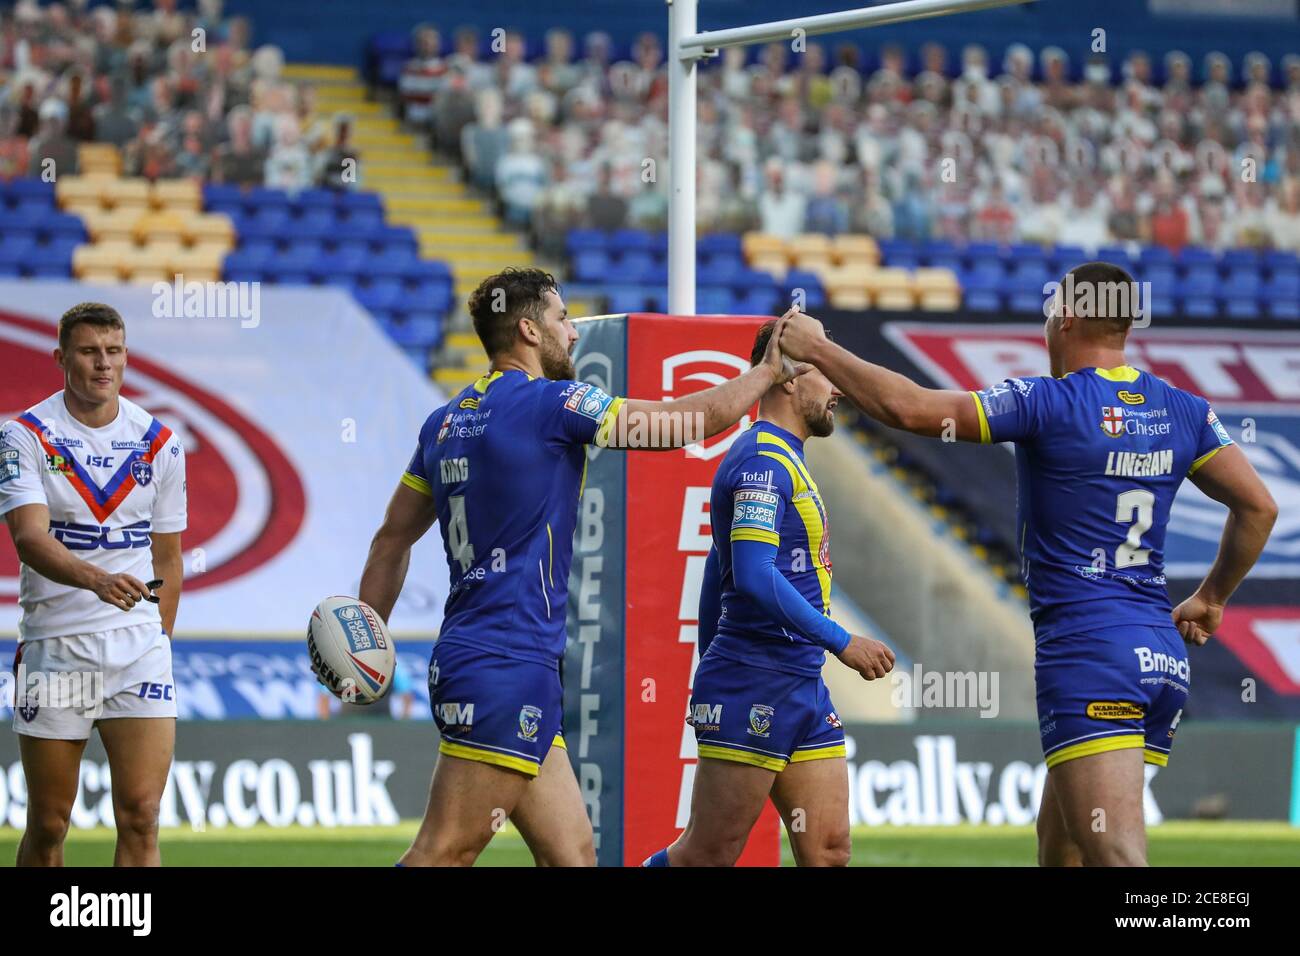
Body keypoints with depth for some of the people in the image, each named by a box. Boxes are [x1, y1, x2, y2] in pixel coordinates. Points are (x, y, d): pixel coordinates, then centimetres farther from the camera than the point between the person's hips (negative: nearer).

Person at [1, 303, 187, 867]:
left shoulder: (160, 445, 7)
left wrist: (159, 643, 11)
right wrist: (98, 580, -37)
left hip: (139, 647, 2)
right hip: (54, 645, -2)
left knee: (140, 816, -10)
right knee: (47, 826, 4)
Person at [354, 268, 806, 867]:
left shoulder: (446, 422, 14)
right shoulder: (548, 402, -10)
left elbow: (393, 538, 19)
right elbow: (684, 422, -5)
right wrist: (766, 372, 10)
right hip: (506, 667, -9)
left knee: (572, 856, 8)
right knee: (442, 856, -11)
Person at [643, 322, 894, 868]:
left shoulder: (780, 460, 20)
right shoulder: (763, 461, -12)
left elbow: (718, 577, 25)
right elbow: (755, 576, -24)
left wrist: (712, 677, 27)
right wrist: (841, 642, -23)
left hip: (803, 688, 10)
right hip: (755, 690, -10)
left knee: (829, 851, 3)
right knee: (706, 857, -6)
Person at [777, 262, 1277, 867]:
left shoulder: (1048, 403, -8)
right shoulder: (1184, 412, 10)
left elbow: (909, 408, -12)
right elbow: (1258, 506, 9)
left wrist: (816, 349, 1)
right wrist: (1211, 600, 23)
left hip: (1087, 652, -7)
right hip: (1164, 654, 7)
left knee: (1117, 856, -15)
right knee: (1061, 846, 18)